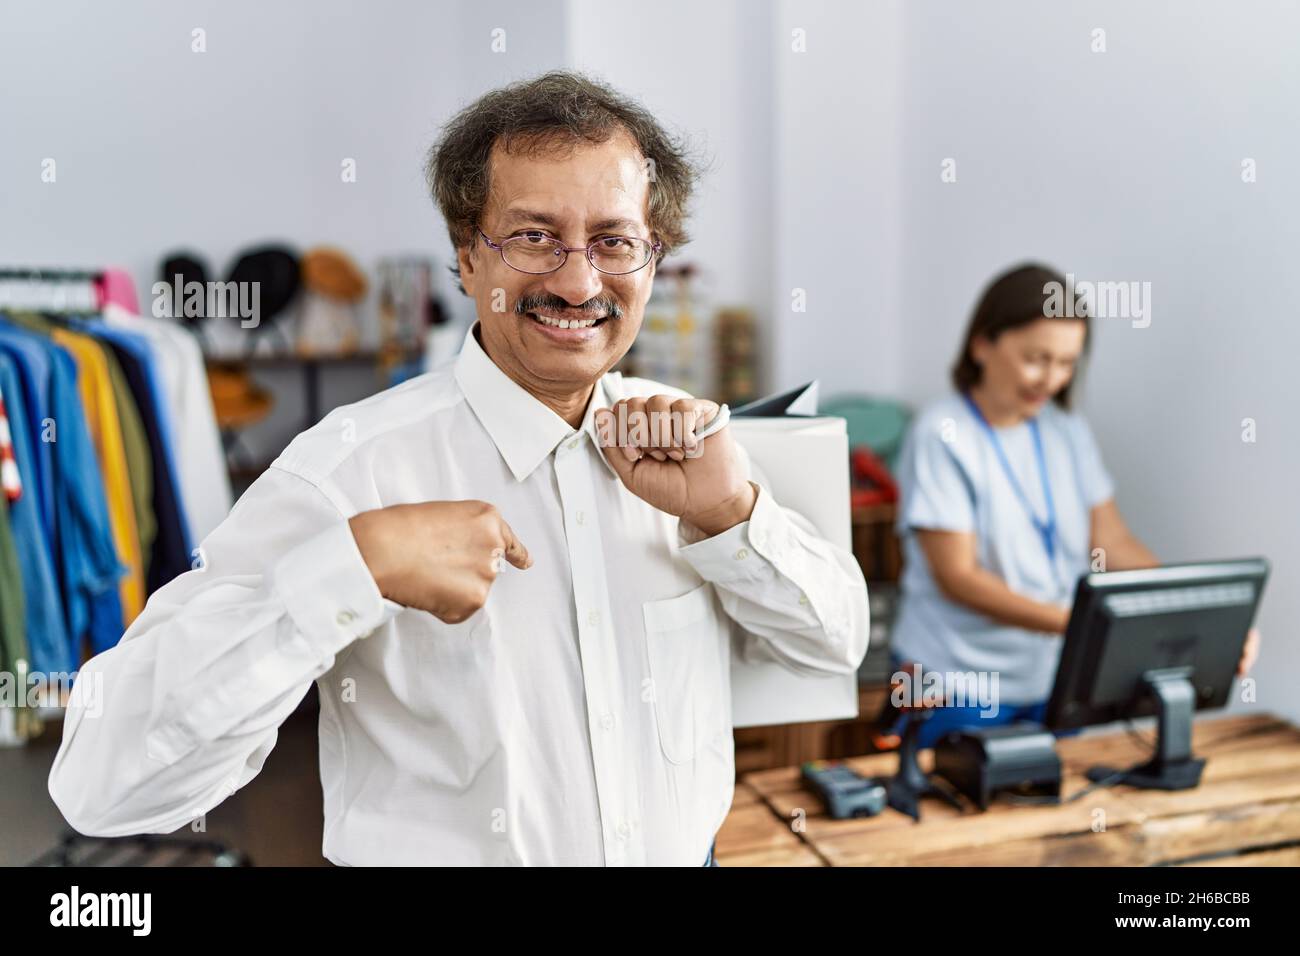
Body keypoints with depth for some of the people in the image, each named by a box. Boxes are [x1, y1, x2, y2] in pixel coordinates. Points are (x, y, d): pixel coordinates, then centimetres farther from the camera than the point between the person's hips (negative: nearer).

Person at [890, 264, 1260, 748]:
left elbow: (1112, 541, 3)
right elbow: (957, 576, -18)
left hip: (1058, 681, 6)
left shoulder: (1069, 431, 4)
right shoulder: (941, 436, -15)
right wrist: (1075, 623, -28)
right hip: (960, 687, -5)